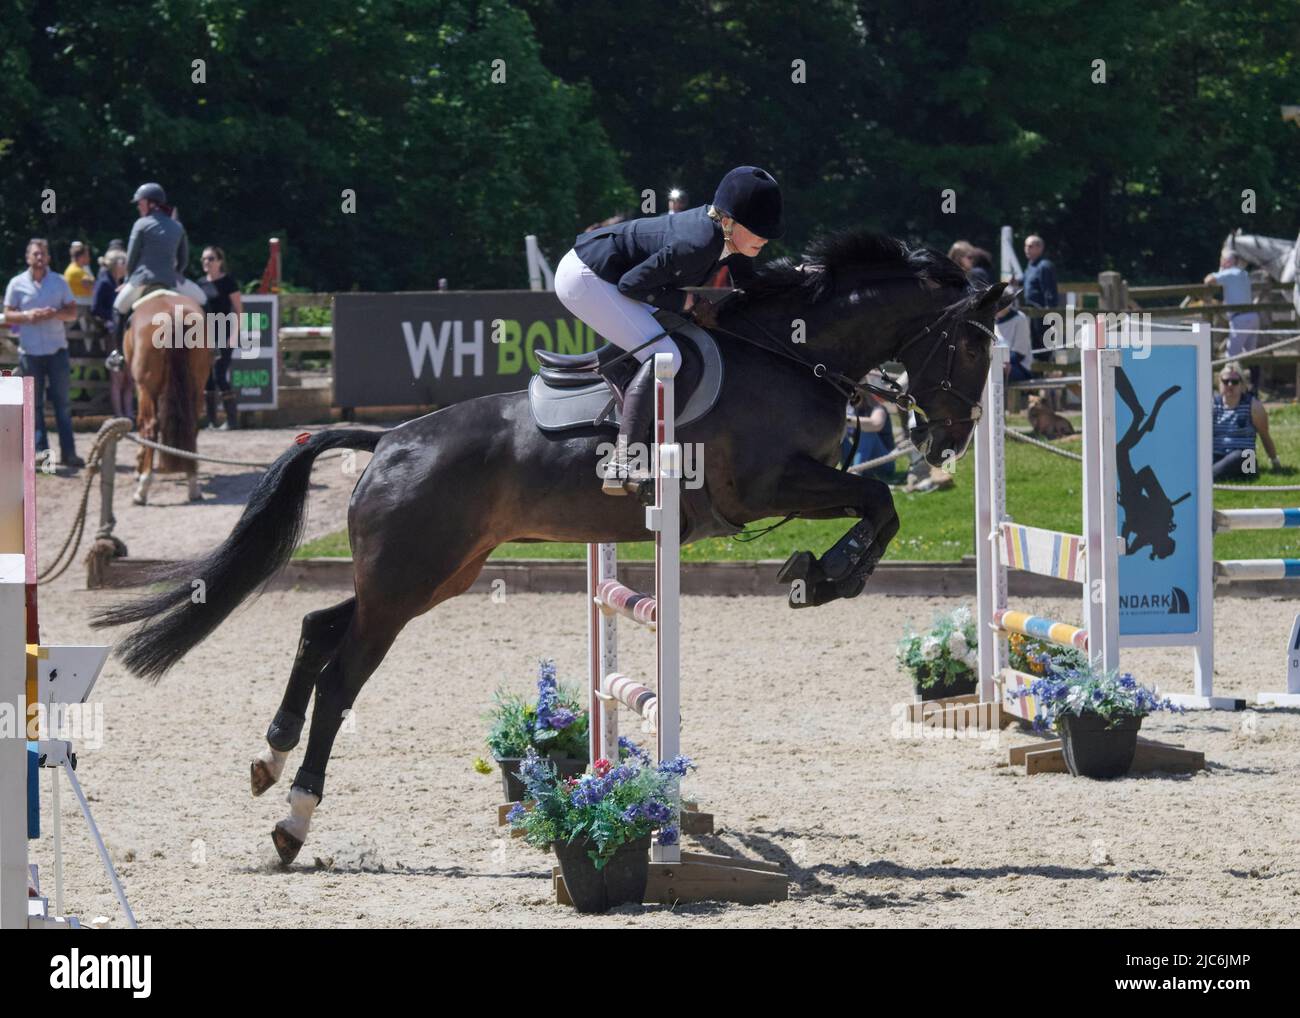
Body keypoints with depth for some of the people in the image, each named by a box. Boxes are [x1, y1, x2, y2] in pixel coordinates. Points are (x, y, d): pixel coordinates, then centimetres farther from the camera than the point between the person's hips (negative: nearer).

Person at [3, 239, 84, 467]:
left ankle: (68, 452, 2)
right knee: (35, 404, 1)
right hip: (30, 352, -1)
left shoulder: (59, 282, 5)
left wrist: (55, 314, -16)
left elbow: (72, 313, 5)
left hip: (56, 350, 1)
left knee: (62, 402, 1)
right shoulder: (17, 284, 3)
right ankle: (40, 450, 4)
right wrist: (27, 316, -18)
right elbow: (8, 316, 2)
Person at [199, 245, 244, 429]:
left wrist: (234, 334, -15)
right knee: (207, 379, 5)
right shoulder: (201, 283, 11)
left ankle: (232, 419, -6)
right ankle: (211, 420, 12)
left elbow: (238, 310, -7)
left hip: (223, 336, -6)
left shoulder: (227, 282, -5)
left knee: (220, 376, -12)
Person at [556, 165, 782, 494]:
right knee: (663, 356, -20)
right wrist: (687, 302, -16)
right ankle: (621, 465, -27)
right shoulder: (696, 244, -29)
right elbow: (631, 284, -22)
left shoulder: (730, 237, -3)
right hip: (583, 278, -10)